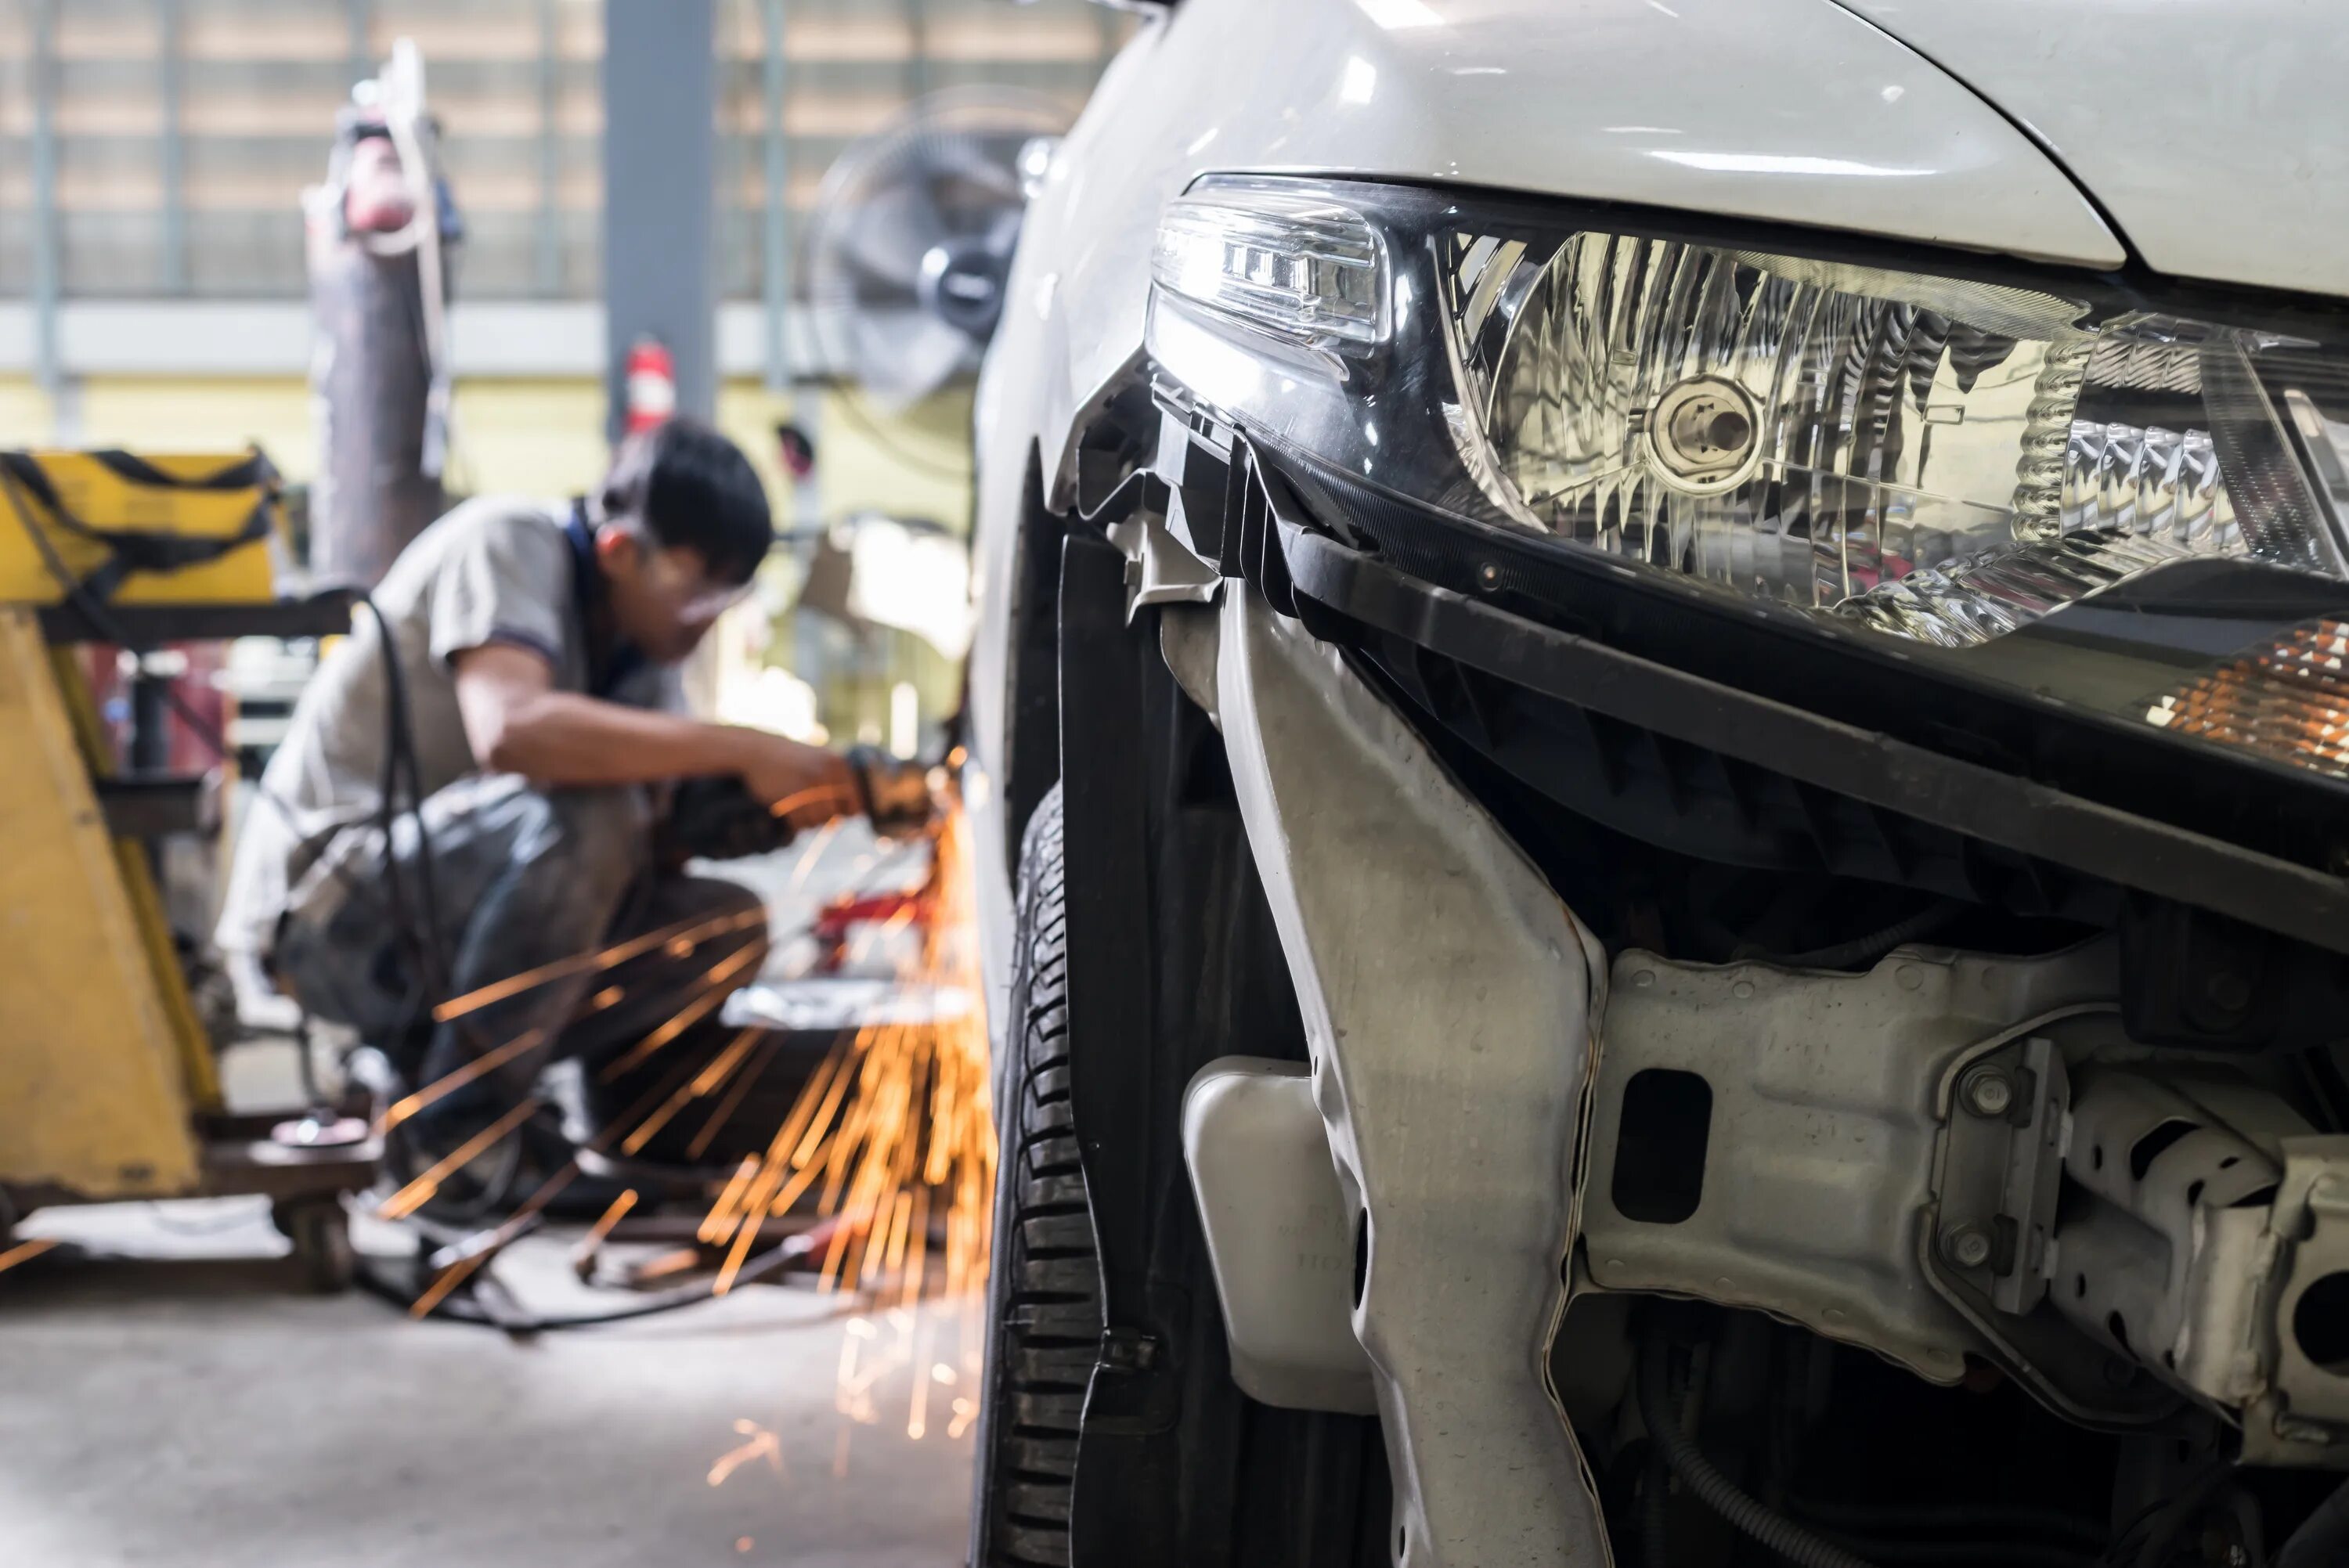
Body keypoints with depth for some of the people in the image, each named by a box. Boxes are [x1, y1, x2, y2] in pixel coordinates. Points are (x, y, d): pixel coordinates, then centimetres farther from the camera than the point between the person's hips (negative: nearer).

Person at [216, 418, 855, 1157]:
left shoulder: (641, 641, 7)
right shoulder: (504, 544, -15)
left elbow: (660, 836, 0)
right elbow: (511, 729, -35)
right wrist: (743, 750, -34)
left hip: (449, 916, 8)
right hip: (326, 904, -8)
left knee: (726, 926, -6)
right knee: (585, 809, -31)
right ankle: (462, 1126, -18)